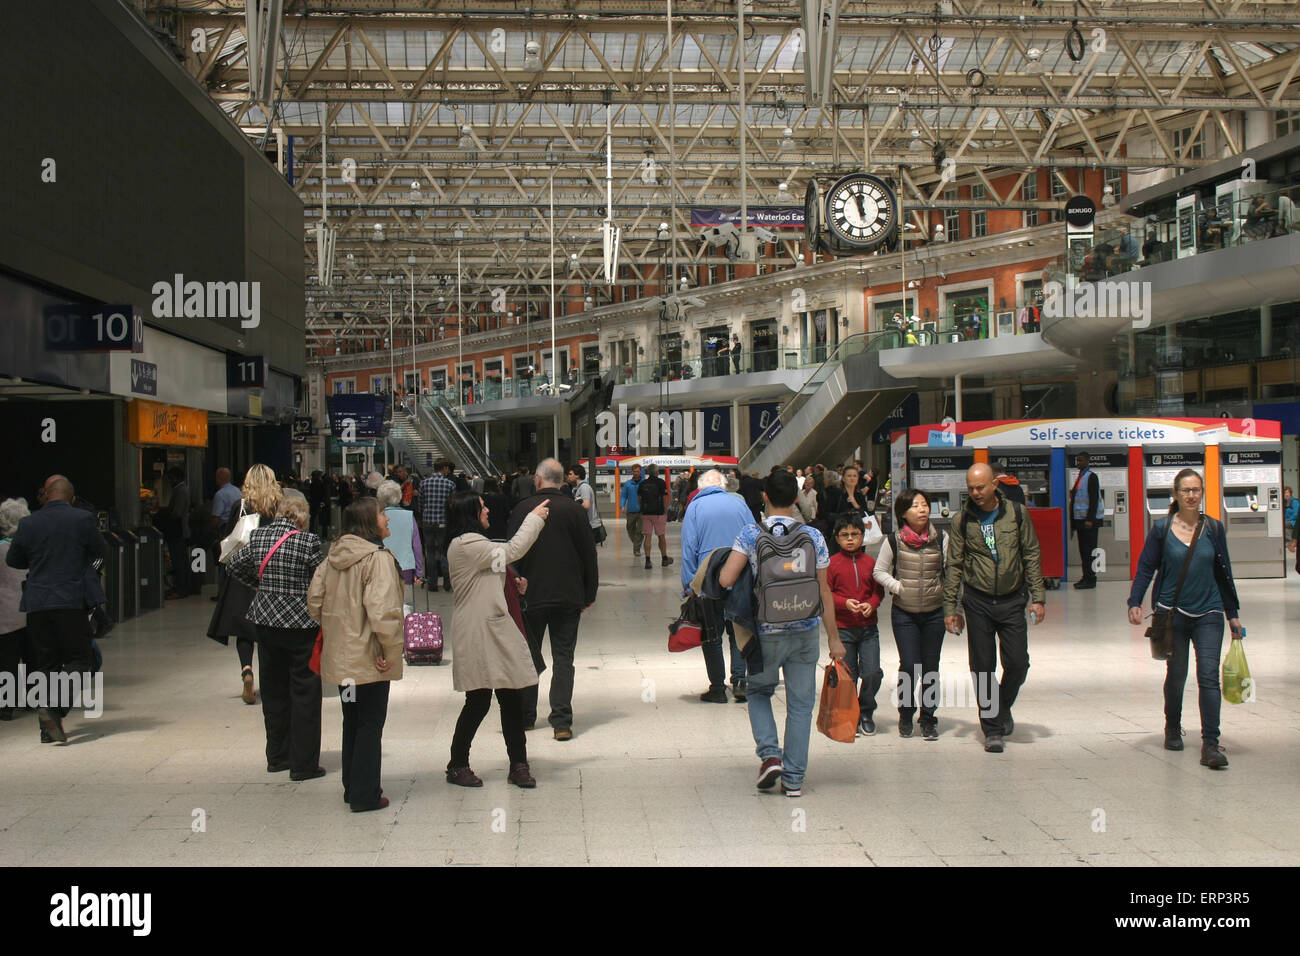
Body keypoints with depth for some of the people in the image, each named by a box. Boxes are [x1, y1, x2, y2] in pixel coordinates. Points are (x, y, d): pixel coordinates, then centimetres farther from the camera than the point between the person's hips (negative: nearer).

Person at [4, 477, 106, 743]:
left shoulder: (28, 524, 3)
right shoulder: (83, 519, -5)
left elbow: (12, 560, 15)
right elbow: (101, 552, 6)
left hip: (36, 604, 3)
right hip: (71, 601, -3)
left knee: (45, 664, 10)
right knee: (78, 661, 3)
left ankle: (49, 728, 8)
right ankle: (55, 708, -21)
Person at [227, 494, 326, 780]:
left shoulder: (258, 537, 2)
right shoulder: (307, 541, -14)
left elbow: (234, 566, 14)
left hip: (265, 620, 5)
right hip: (301, 623, -5)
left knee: (273, 689, 17)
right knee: (305, 692, 4)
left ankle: (277, 756, 27)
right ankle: (303, 764, 6)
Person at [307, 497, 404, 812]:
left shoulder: (333, 557, 5)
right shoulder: (377, 558, -18)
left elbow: (314, 601, 8)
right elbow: (383, 611, -26)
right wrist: (391, 652, -17)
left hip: (340, 654, 7)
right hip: (369, 658, -7)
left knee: (352, 721, 19)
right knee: (371, 724, 3)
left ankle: (352, 787, 28)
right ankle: (365, 795, 8)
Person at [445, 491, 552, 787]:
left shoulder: (474, 545, 20)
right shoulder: (466, 545, -14)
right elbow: (512, 551, -15)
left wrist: (512, 583, 9)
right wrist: (535, 518, -3)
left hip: (497, 632, 10)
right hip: (477, 635, -10)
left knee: (512, 698, 7)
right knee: (478, 702, -3)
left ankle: (518, 764, 14)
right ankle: (457, 765, 13)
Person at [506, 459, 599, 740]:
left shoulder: (522, 509, -4)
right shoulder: (575, 510, -3)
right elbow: (589, 555, 0)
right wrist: (590, 595, 8)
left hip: (531, 596, 0)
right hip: (568, 597, 0)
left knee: (528, 656, 13)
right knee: (563, 658, 2)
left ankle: (525, 716, 22)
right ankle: (561, 721, -4)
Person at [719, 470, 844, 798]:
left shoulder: (751, 535, -7)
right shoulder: (813, 536, -3)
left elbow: (725, 579, -15)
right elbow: (824, 591, 0)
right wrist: (833, 638, 7)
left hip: (767, 632, -1)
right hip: (806, 632, 1)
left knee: (758, 691, 21)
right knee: (800, 703, 10)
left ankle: (770, 755, 4)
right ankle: (793, 778, 13)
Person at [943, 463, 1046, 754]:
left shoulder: (1016, 513, 0)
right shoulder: (963, 520, 0)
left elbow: (1032, 556, 4)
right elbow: (954, 566, 4)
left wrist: (1037, 597, -1)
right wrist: (950, 607, 1)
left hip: (1011, 601, 0)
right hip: (978, 602, 0)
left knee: (1018, 662, -4)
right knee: (983, 668, 0)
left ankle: (1003, 706, 26)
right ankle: (992, 729, 11)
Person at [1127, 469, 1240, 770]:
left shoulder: (1214, 528, 4)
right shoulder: (1161, 529, -1)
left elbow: (1224, 573, 10)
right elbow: (1145, 568, -1)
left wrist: (1232, 614, 12)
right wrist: (1135, 602, -15)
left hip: (1208, 614, 1)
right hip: (1172, 612, -1)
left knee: (1209, 675, -9)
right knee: (1176, 675, 10)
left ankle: (1210, 744, -9)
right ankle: (1173, 728, 35)